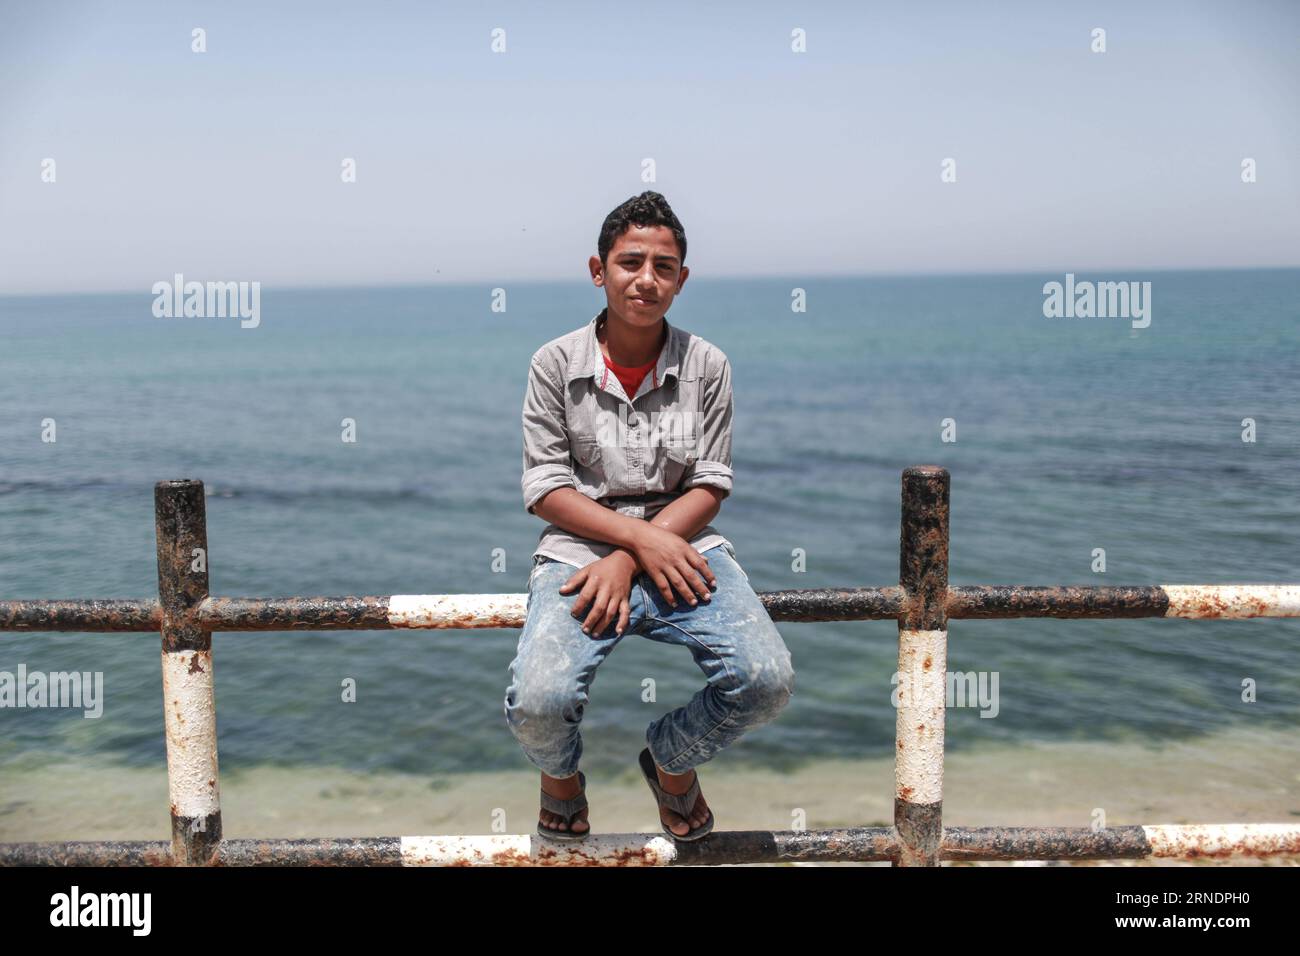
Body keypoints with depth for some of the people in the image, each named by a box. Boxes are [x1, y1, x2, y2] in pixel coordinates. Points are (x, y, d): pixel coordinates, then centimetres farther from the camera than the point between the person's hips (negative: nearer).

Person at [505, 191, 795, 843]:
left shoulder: (706, 366, 5)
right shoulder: (555, 364, 1)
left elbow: (708, 487, 1)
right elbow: (545, 490, -2)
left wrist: (628, 562, -13)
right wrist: (640, 536, -16)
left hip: (682, 547, 2)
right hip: (579, 547, -1)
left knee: (768, 681, -24)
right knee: (537, 704, -28)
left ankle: (672, 759, 13)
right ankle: (560, 772, 15)